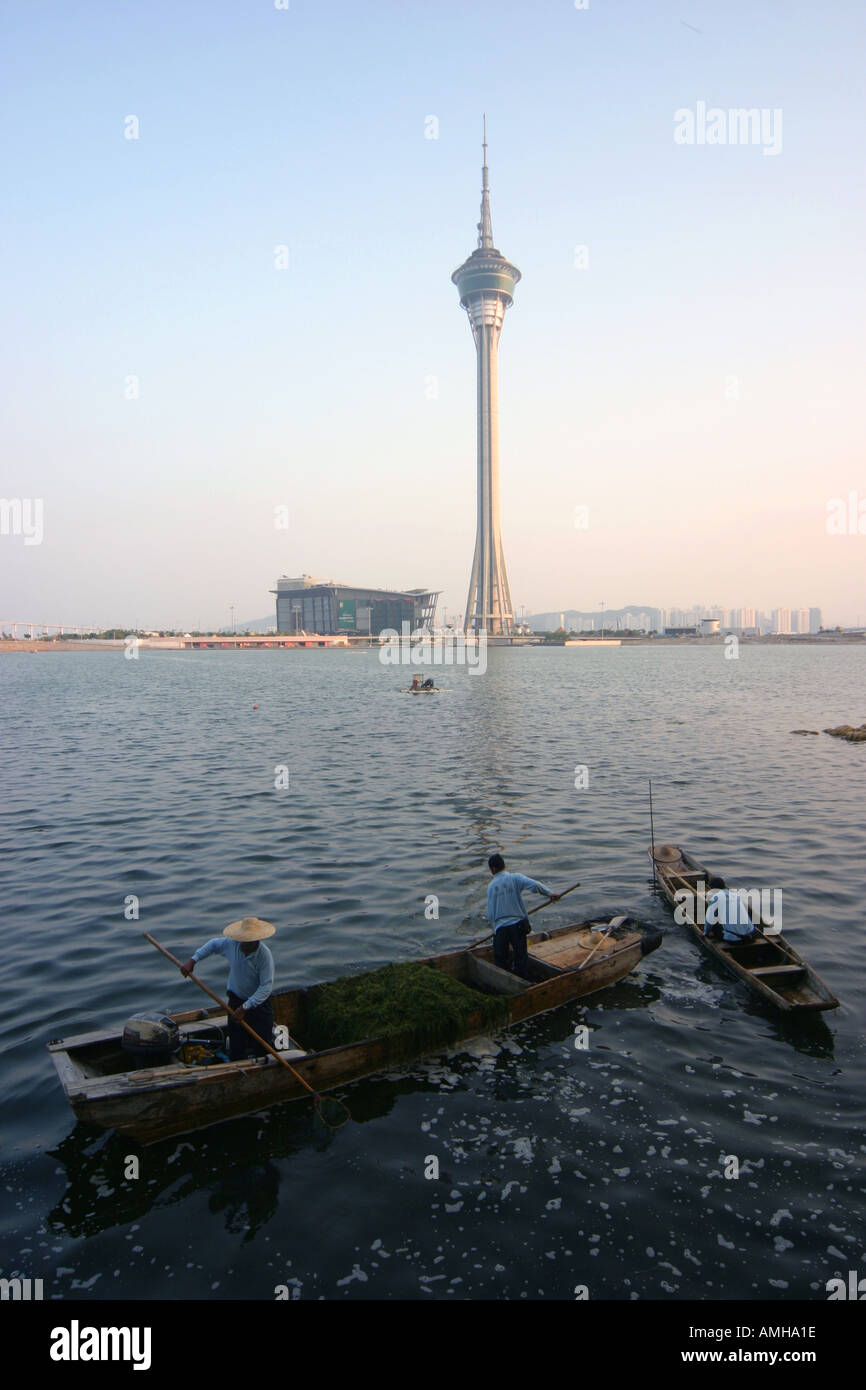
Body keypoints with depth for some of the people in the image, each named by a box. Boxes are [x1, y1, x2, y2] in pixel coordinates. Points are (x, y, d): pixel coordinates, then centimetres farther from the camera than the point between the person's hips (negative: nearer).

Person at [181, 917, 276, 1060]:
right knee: (236, 1050, 7)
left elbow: (266, 987, -25)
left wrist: (244, 1008, -27)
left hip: (260, 1002, -3)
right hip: (236, 1000, 3)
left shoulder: (265, 955, -26)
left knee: (263, 1048, 1)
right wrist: (192, 960, 0)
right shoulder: (231, 943, -14)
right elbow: (213, 944, 8)